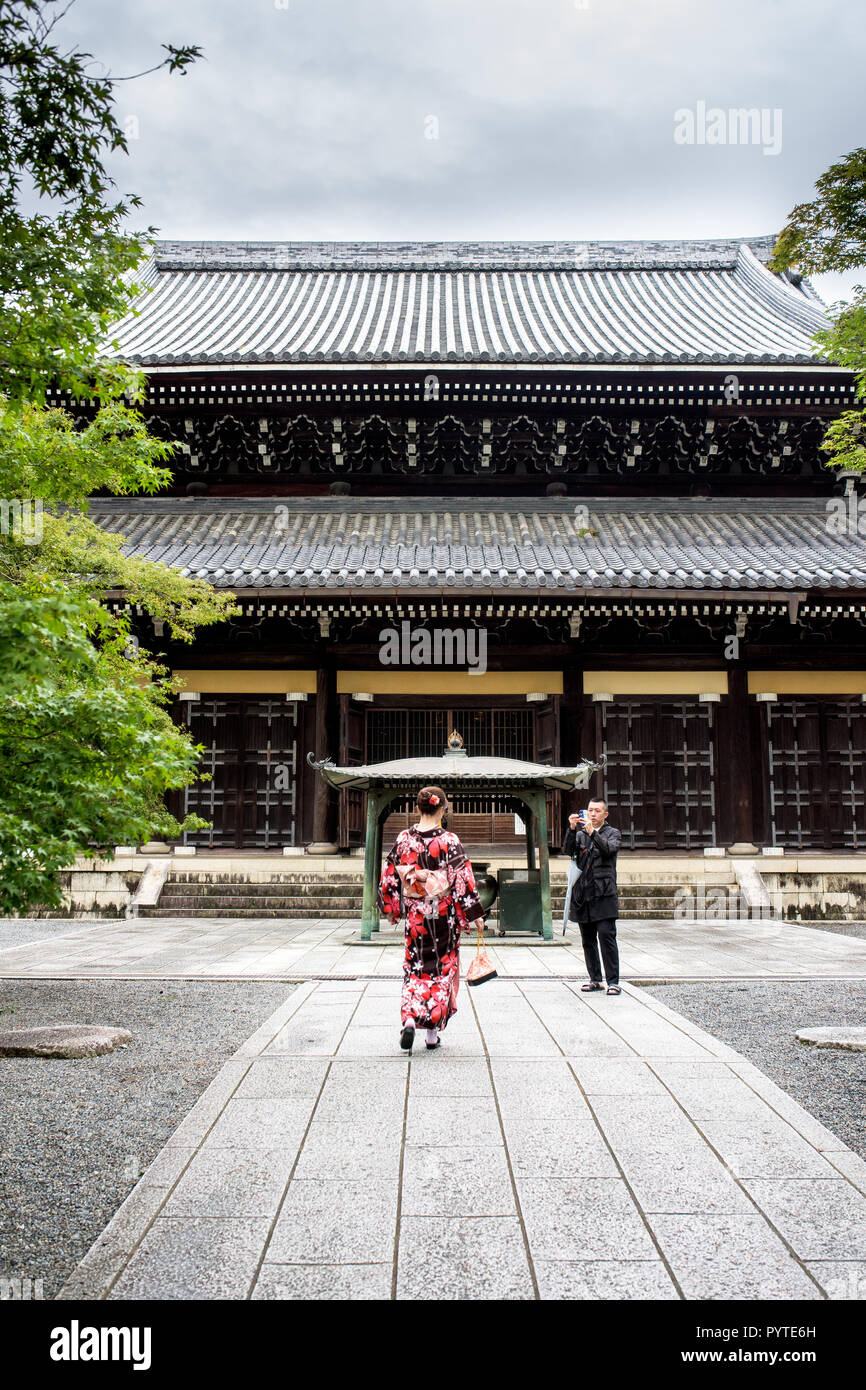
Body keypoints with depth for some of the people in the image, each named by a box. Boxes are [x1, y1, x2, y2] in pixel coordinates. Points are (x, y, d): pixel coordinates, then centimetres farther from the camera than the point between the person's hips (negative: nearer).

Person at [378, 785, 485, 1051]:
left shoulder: (404, 838, -2)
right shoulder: (449, 840, -11)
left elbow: (389, 876, 4)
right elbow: (463, 877, -11)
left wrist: (390, 908, 16)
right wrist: (474, 912, -4)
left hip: (415, 914, 2)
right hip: (444, 914, -2)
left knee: (415, 968, 12)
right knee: (443, 968, 11)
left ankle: (409, 1018, -10)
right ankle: (433, 1031, 13)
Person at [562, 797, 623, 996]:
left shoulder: (613, 833, 8)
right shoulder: (580, 834, 17)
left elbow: (608, 849, -12)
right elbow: (568, 850, 0)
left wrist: (592, 832, -23)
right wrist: (572, 829, -14)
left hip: (604, 895, -4)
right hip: (583, 895, 4)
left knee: (606, 936, -11)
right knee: (588, 940, 7)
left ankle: (613, 981, -8)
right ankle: (595, 979, 16)